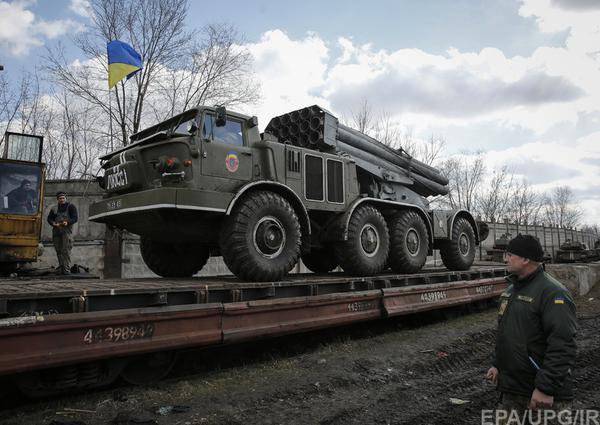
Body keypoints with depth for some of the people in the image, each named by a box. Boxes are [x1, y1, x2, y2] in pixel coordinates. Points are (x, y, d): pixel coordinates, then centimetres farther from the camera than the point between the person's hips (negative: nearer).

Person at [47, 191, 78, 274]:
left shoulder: (71, 207, 7)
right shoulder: (54, 209, 19)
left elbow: (75, 218, -1)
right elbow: (49, 218, 15)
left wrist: (67, 222, -19)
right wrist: (53, 223, -6)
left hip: (67, 231, -5)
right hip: (56, 231, 5)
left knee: (66, 250, -11)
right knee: (58, 251, 6)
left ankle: (67, 269, -11)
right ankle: (61, 268, 15)